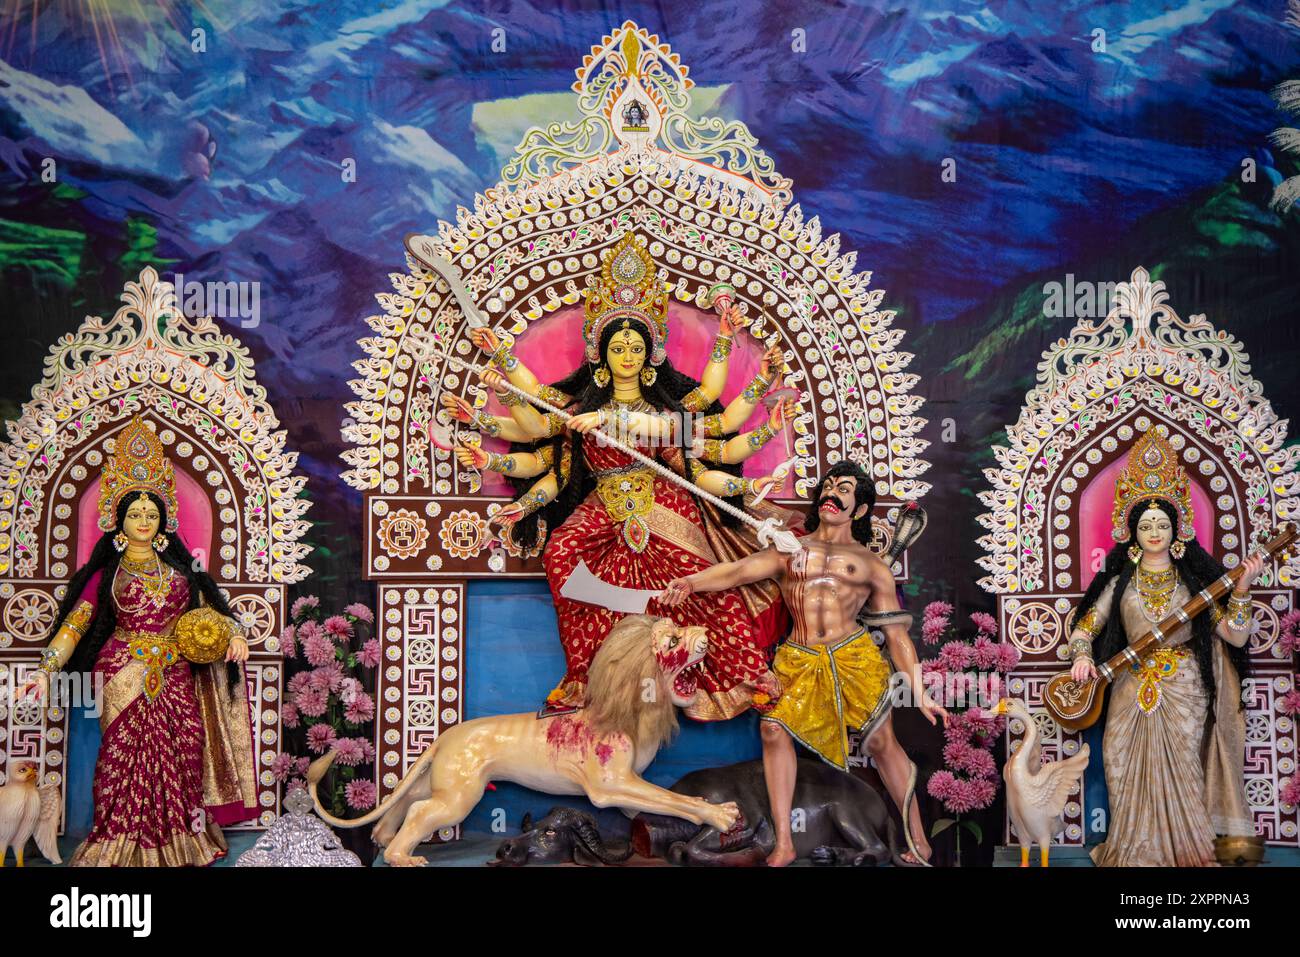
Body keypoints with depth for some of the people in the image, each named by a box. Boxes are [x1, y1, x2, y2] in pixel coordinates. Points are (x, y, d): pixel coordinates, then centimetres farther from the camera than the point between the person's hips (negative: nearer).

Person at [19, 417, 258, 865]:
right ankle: (123, 848, 3)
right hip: (125, 678, -2)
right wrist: (46, 670, -13)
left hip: (175, 677, 2)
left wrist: (231, 636, -3)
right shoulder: (106, 575, 5)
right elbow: (75, 622, -3)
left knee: (179, 758, -2)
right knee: (127, 759, -6)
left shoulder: (180, 569, 13)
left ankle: (180, 842, 9)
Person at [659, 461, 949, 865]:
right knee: (774, 728, -14)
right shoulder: (790, 550, 14)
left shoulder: (871, 565, 12)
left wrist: (920, 694, 5)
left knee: (882, 742, -2)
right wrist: (692, 582, -23)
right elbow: (740, 570, -3)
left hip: (855, 657, -1)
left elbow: (897, 634, 11)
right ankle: (783, 844, -5)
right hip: (800, 661, 1)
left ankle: (917, 837, 16)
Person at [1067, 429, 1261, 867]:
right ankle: (1136, 855, 15)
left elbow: (1235, 636, -4)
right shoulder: (1119, 582, 6)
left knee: (1178, 781, -1)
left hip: (1184, 692, -1)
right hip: (1133, 693, 1)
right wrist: (1082, 656, -12)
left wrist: (1241, 589, -16)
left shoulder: (1196, 578, 3)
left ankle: (1185, 854, 13)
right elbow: (1084, 628, 8)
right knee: (1132, 785, 1)